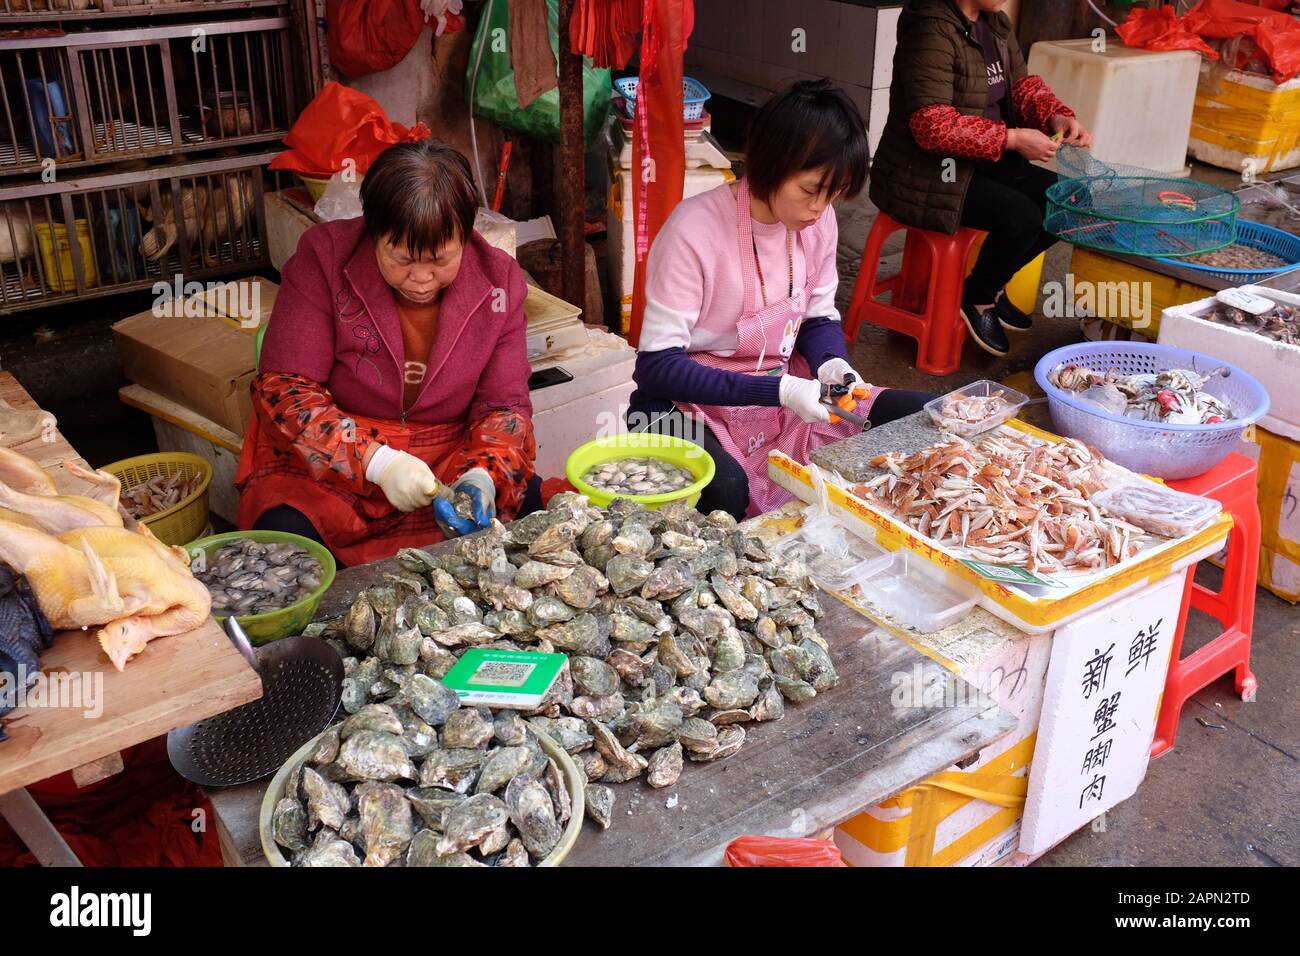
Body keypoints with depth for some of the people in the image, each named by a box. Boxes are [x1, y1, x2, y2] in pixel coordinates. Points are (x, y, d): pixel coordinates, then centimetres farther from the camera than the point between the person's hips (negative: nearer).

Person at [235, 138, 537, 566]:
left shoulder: (498, 280, -4)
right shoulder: (324, 259, -12)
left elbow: (504, 405, 0)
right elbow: (285, 387, -14)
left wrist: (483, 475, -23)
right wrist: (376, 462, -27)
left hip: (451, 463, 2)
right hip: (323, 469, -2)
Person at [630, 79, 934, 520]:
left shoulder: (819, 221, -3)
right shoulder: (694, 230, -22)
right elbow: (656, 367, -22)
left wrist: (831, 363, -13)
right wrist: (778, 391, -28)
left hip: (783, 393, 7)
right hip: (693, 403, -6)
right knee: (724, 488, -39)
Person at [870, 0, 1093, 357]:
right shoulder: (933, 30, -21)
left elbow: (1022, 84, 15)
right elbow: (932, 125, -28)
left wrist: (1056, 116, -6)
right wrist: (1012, 138, -25)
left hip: (982, 163, 9)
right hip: (926, 174, -9)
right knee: (1021, 218, -25)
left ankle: (990, 285, 17)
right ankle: (975, 298, 3)